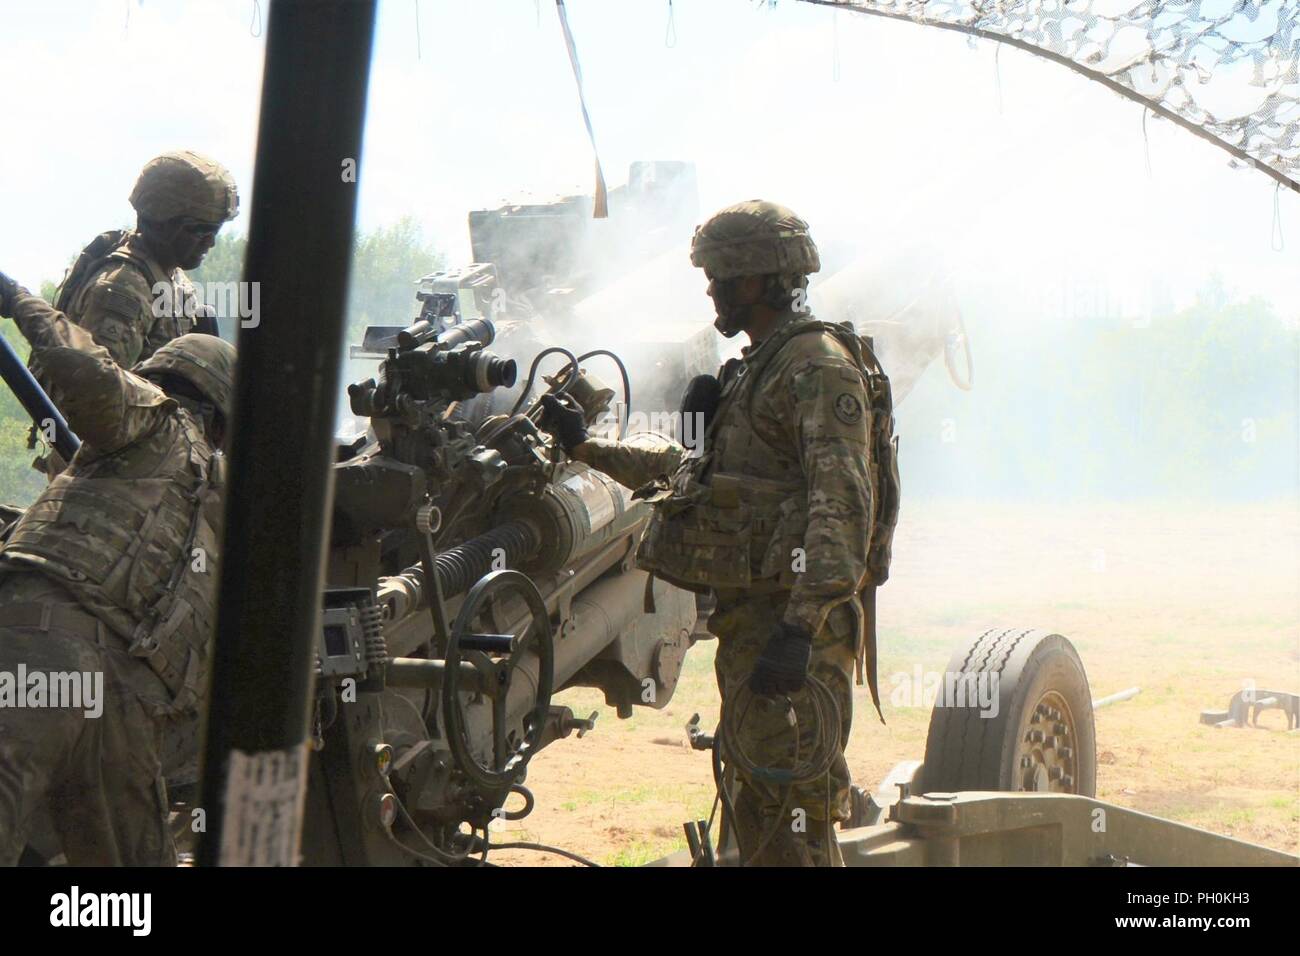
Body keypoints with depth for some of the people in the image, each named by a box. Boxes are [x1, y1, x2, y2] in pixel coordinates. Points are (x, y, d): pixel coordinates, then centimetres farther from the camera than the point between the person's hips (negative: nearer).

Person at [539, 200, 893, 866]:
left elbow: (842, 504, -22)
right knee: (757, 809, 13)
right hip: (749, 614, 10)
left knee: (794, 807, -12)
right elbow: (691, 472, 35)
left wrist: (801, 625, -29)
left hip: (794, 622, -10)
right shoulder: (755, 369, 22)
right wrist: (585, 446, 36)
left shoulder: (819, 365, -11)